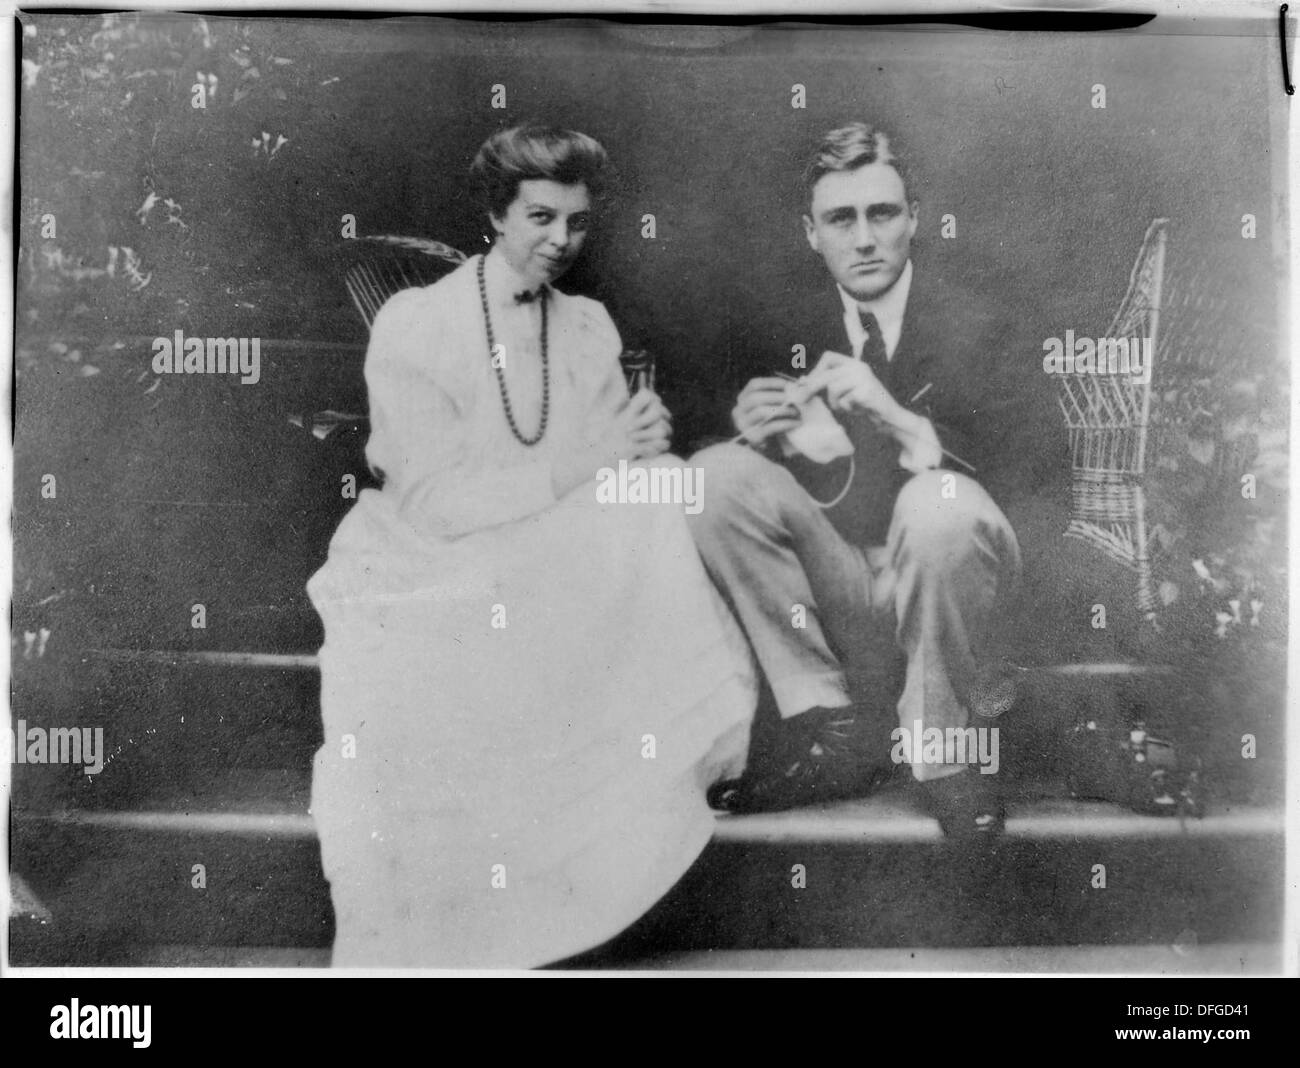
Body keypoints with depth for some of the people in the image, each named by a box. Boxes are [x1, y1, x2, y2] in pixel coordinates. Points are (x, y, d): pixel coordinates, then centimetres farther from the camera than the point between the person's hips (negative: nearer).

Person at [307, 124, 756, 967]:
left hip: (544, 586, 4)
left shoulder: (590, 326, 10)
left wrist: (647, 442, -20)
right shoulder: (413, 325, -6)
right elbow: (439, 502, -15)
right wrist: (588, 459, -22)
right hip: (423, 585, -4)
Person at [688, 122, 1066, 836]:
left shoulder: (975, 327, -5)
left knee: (940, 503, -35)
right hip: (840, 588, 4)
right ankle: (830, 730, -9)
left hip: (944, 577, -3)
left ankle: (939, 746, -10)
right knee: (717, 473, -17)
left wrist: (899, 419, -30)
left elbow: (1042, 465, -17)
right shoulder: (781, 337, 4)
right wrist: (753, 431, -17)